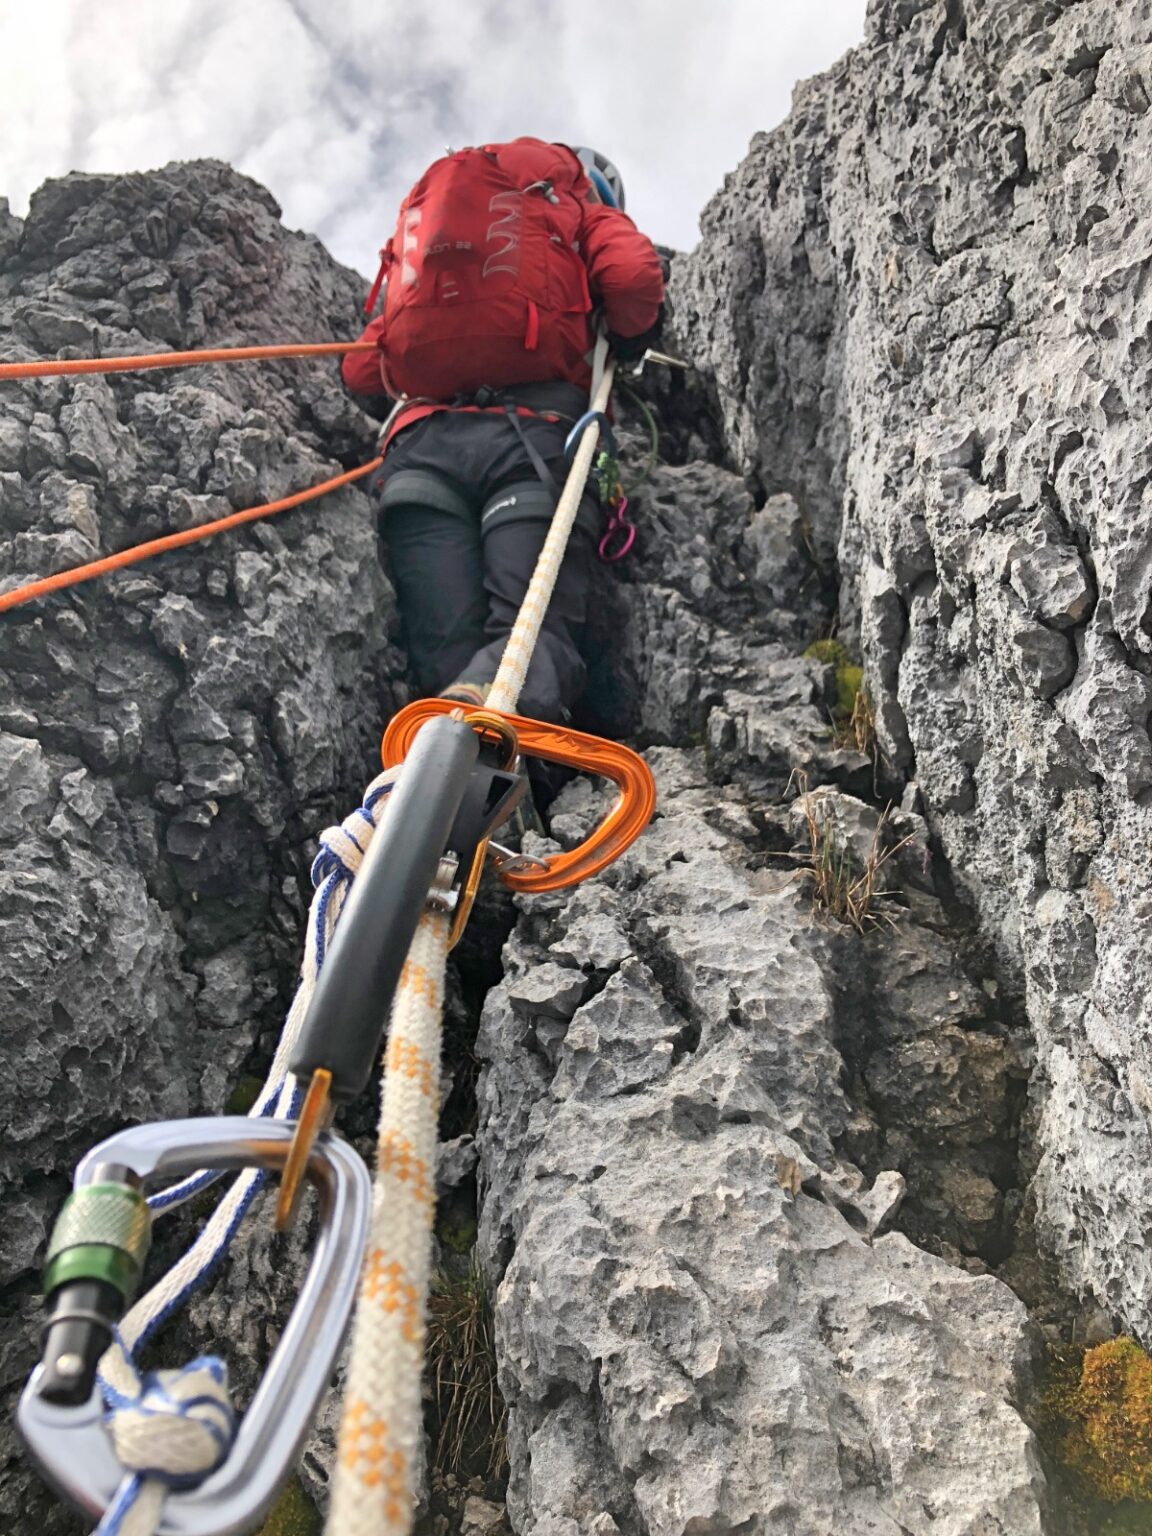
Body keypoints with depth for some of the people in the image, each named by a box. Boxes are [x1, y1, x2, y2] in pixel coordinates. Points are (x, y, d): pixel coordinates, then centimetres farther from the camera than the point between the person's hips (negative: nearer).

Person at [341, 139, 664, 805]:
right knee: (536, 631, -17)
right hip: (534, 433, -3)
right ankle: (481, 716, -48)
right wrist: (630, 340, 22)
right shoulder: (586, 212, 25)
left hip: (420, 443, 3)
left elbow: (362, 370, 30)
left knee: (448, 653, -10)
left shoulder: (427, 208, 37)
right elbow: (634, 277, 1)